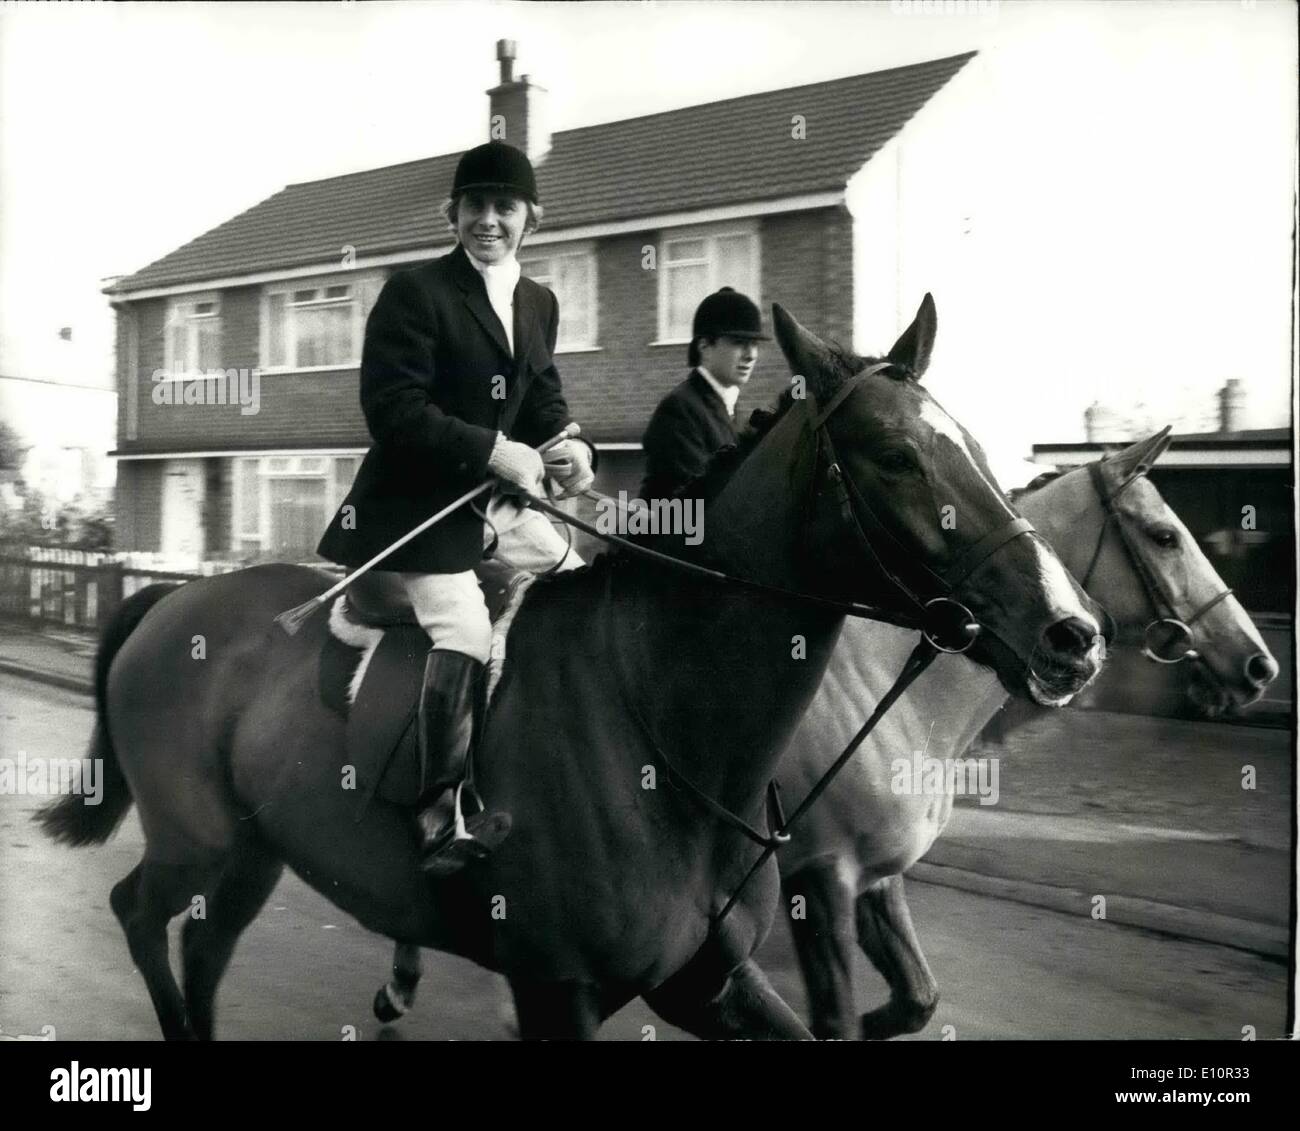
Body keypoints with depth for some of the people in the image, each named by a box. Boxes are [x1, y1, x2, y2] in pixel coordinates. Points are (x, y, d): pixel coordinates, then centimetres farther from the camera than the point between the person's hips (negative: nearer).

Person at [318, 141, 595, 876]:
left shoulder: (541, 304, 12)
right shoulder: (414, 293, -11)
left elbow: (544, 399, 15)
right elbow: (392, 408, -20)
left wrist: (569, 444, -8)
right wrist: (494, 450, -25)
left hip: (501, 500, 8)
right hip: (419, 502, -8)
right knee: (465, 631, -21)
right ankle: (445, 813, -11)